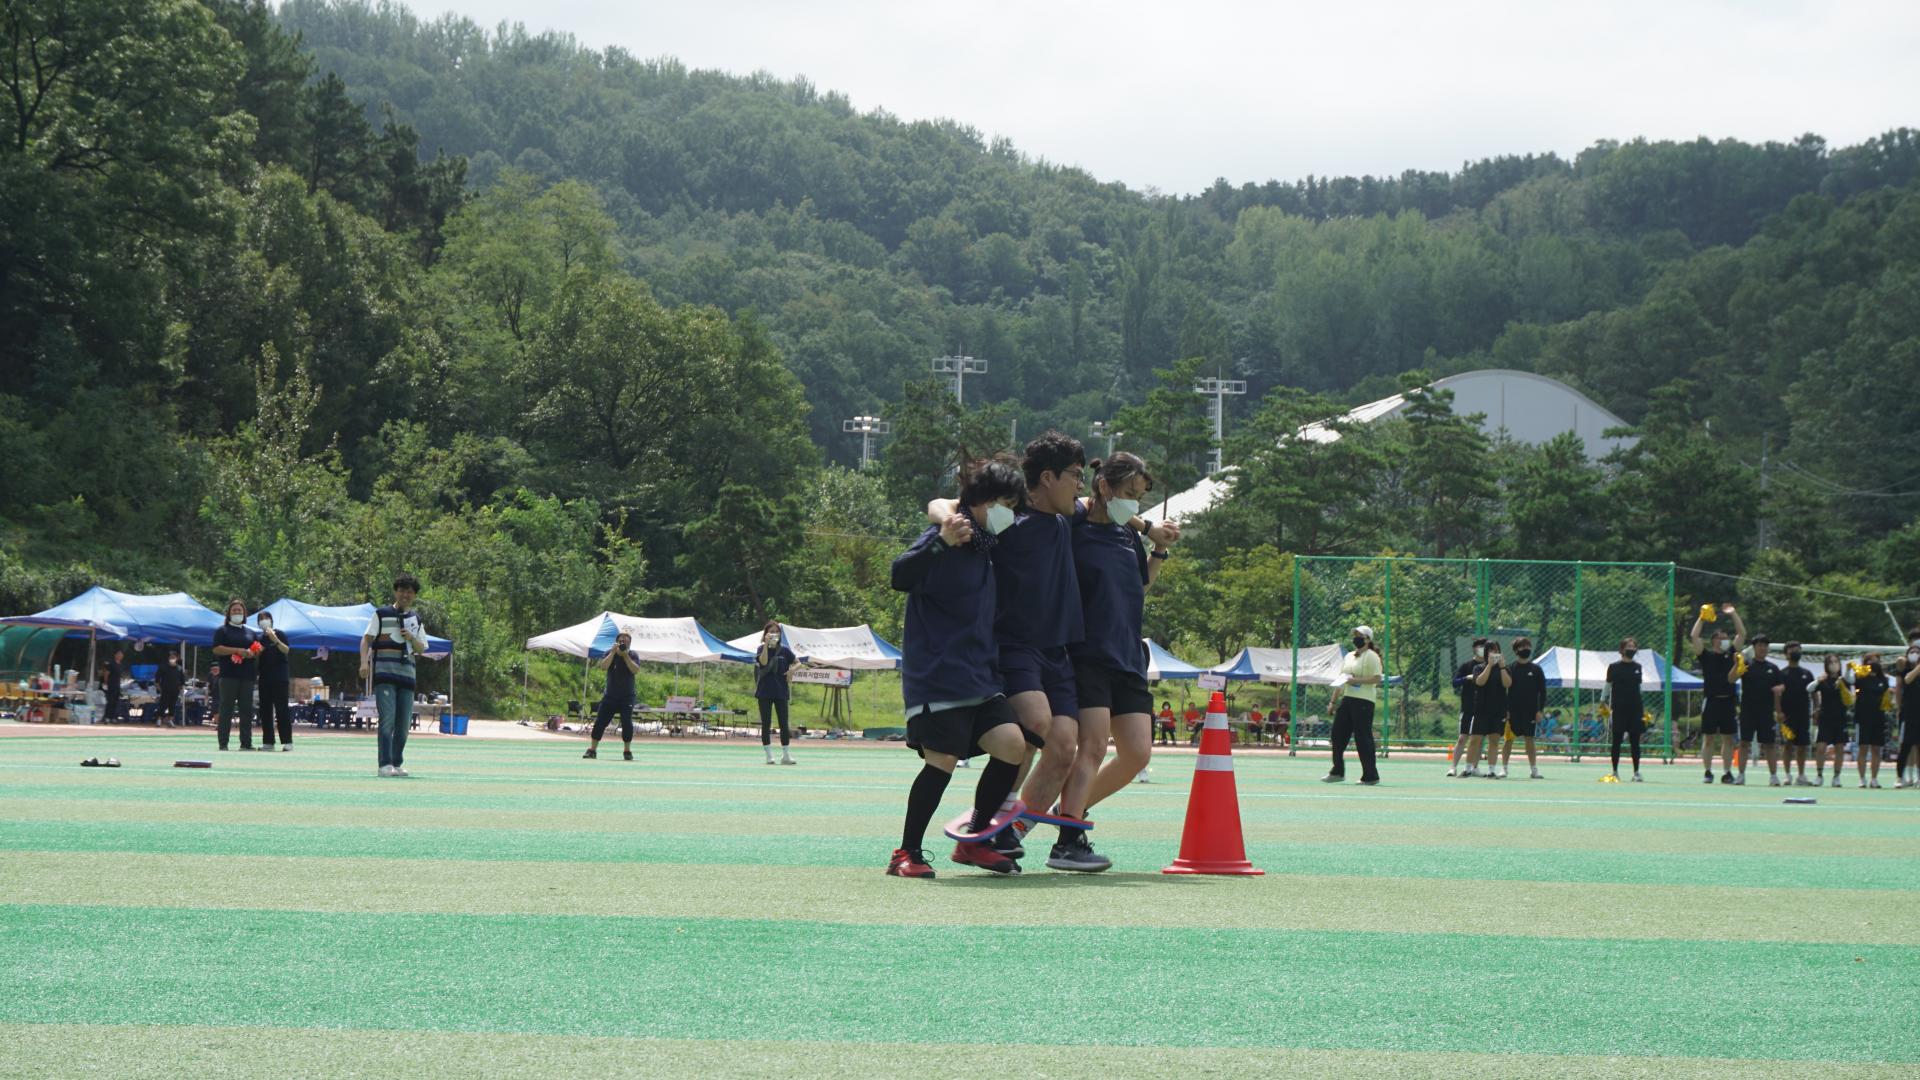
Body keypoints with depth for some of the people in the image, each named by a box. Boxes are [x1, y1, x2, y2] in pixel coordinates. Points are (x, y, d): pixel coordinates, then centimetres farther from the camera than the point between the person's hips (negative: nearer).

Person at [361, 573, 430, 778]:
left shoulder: (415, 619, 18)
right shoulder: (381, 614, 5)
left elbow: (421, 649, 17)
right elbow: (366, 638, -1)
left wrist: (412, 638, -4)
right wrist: (364, 662, -16)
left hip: (406, 673, 5)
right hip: (384, 671, -5)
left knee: (404, 722, 4)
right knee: (388, 718, -15)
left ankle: (396, 764, 12)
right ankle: (385, 765, -18)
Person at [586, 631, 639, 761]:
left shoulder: (633, 655, -1)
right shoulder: (610, 653, 2)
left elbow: (636, 670, -18)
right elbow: (603, 666, -16)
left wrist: (626, 656, -22)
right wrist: (613, 652, -20)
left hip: (627, 697, -1)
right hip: (610, 696, 1)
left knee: (627, 723, -12)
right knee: (600, 722, -4)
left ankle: (627, 750, 0)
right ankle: (592, 749, 4)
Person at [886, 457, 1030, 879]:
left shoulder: (985, 546, 16)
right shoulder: (942, 538, -9)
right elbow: (901, 577, -26)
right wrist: (941, 543, -40)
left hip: (979, 678, 8)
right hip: (936, 677, -8)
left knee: (1012, 745, -4)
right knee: (942, 761, -11)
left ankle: (974, 841, 9)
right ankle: (907, 854, 2)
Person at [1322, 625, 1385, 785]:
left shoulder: (1371, 656, -6)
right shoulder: (1349, 656, 19)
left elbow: (1377, 678, -16)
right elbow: (1340, 681, 23)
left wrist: (1356, 680, -21)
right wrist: (1333, 702, 20)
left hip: (1363, 701, -8)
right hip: (1346, 700, 8)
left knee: (1363, 737, -7)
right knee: (1338, 734, 5)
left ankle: (1371, 776, -1)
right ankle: (1337, 772, 14)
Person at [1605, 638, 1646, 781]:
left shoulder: (1637, 667, 10)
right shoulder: (1614, 667, 0)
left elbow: (1640, 687, 17)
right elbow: (1608, 686, 3)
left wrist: (1644, 708, 16)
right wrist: (1604, 703, -5)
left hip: (1635, 709, 3)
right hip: (1619, 709, -3)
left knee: (1635, 741, 2)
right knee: (1617, 740, 0)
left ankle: (1636, 772, 5)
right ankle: (1615, 772, 7)